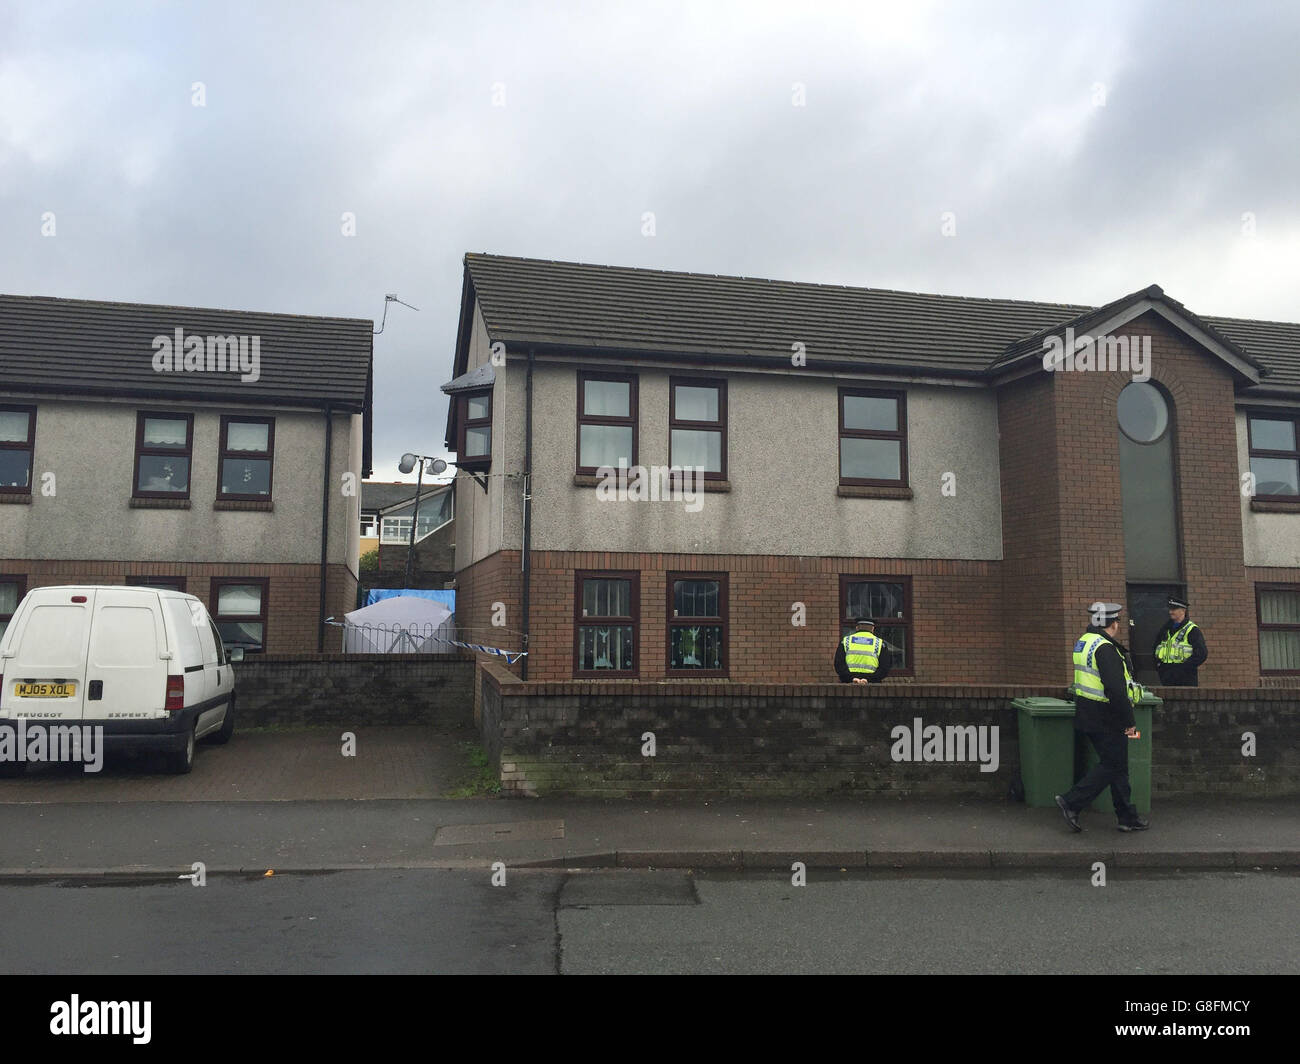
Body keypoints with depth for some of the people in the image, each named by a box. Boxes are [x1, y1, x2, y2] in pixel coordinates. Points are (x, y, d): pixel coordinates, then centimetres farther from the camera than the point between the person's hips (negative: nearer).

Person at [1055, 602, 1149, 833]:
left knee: (1117, 765, 15)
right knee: (1112, 766, -1)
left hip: (1088, 716, 10)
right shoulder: (1105, 648, -20)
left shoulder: (1084, 641, 12)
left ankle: (1128, 817, 21)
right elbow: (1116, 690, -24)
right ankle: (1071, 803, -2)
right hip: (1106, 719, -10)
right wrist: (1129, 722, -17)